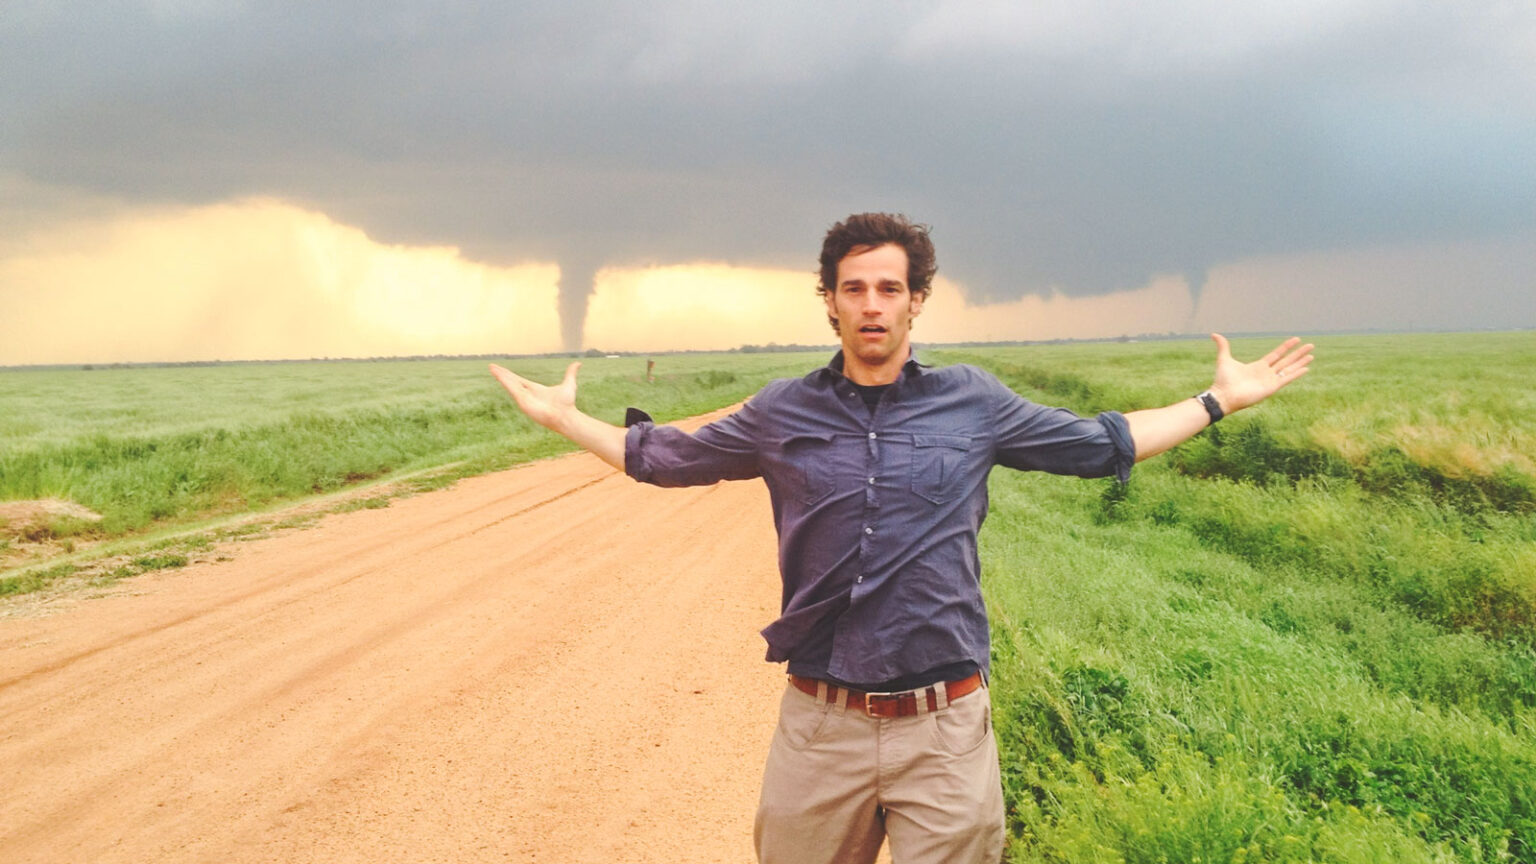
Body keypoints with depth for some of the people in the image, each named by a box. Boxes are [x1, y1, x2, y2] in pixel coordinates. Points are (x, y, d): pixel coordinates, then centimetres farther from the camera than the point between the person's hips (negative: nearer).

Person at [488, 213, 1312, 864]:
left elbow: (1103, 444, 16)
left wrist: (1219, 399, 17)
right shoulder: (782, 413, 4)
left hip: (945, 728, 0)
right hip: (819, 727, 1)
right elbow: (666, 456, 18)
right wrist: (564, 417, 20)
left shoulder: (974, 403, 4)